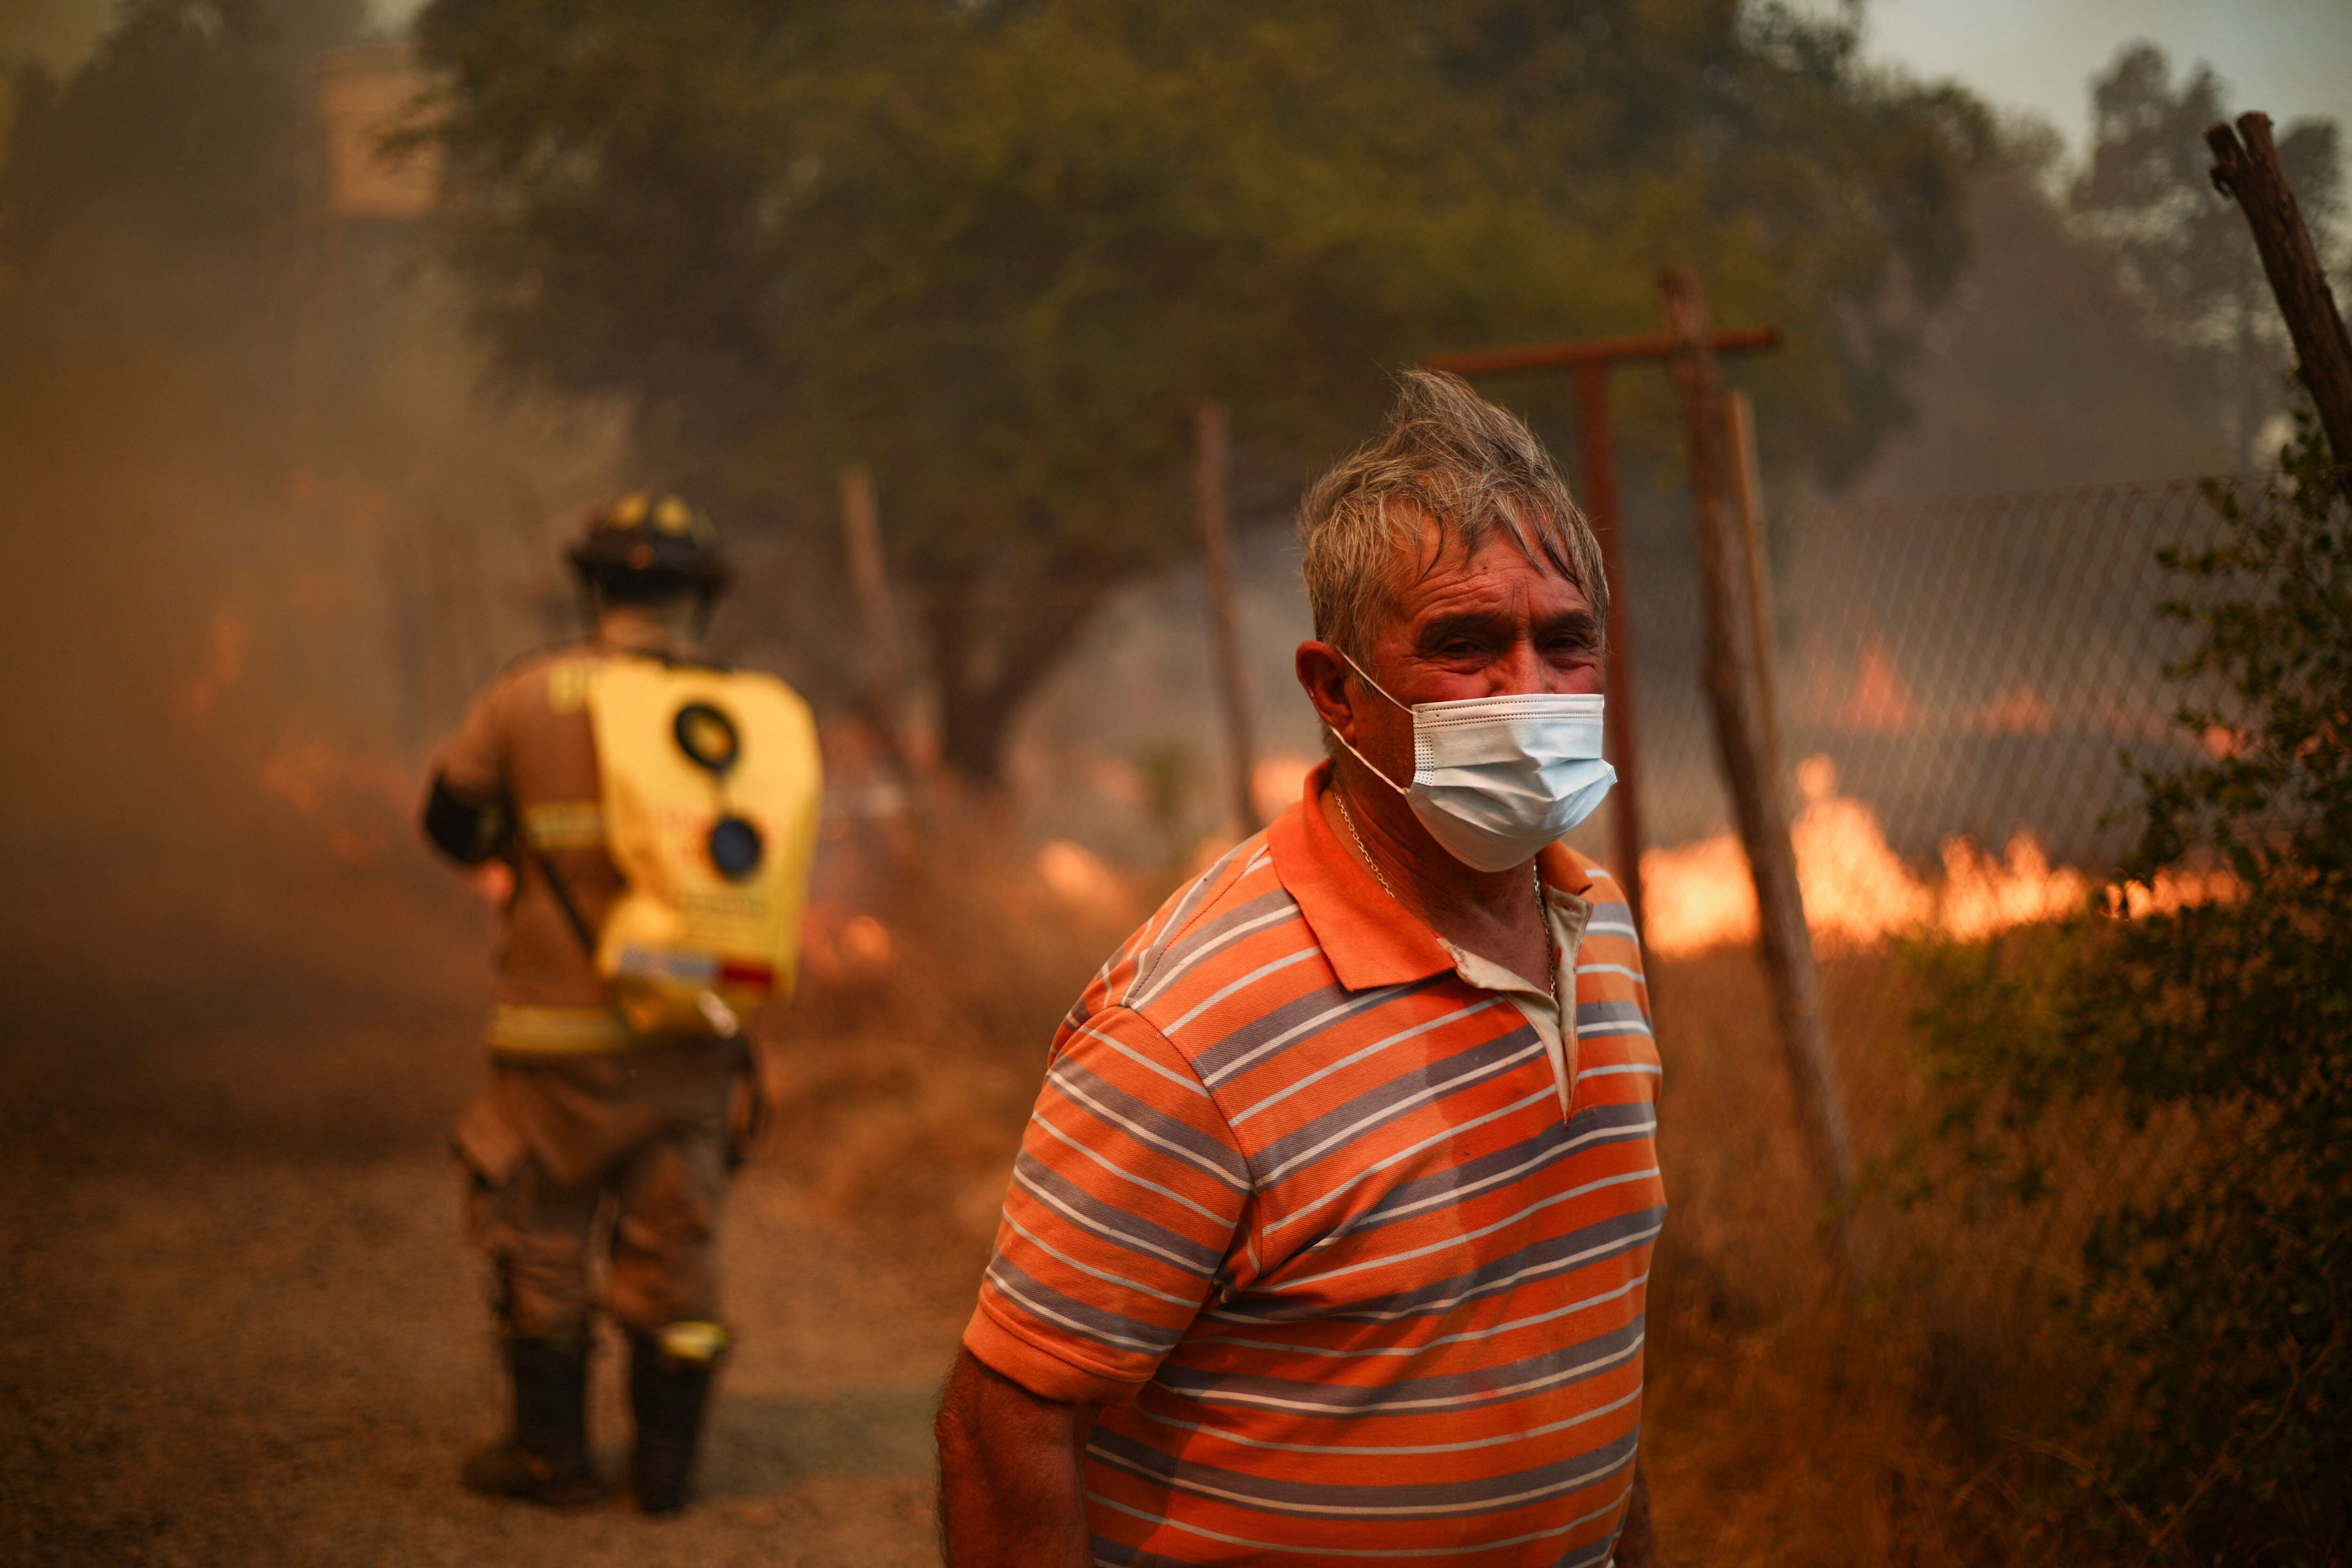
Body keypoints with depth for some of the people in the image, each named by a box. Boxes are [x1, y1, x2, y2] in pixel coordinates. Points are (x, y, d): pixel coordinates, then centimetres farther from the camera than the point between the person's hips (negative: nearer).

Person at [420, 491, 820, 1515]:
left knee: (537, 1238, 12)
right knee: (673, 1242, 12)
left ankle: (552, 1451, 19)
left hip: (559, 1040, -3)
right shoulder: (757, 713, -3)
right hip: (693, 1044, 3)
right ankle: (666, 1460, 18)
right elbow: (770, 860, 8)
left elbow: (451, 824, 2)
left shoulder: (529, 697, -10)